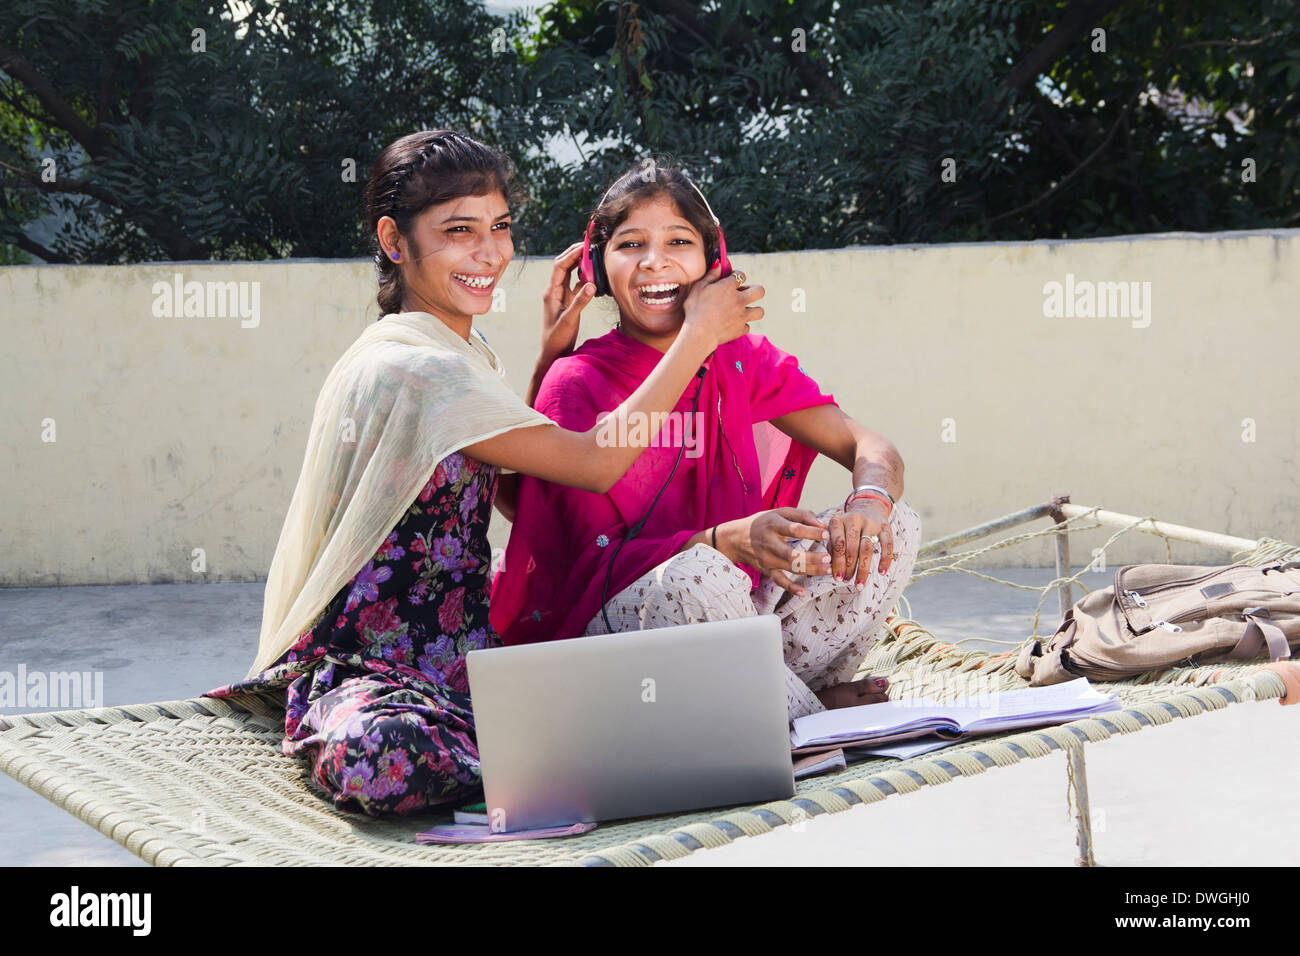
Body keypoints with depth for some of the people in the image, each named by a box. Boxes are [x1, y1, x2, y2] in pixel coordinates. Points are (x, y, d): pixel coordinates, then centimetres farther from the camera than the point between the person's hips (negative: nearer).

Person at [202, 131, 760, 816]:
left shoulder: (458, 354, 14)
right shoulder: (409, 368, -18)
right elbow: (597, 464, -15)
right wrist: (698, 335, -7)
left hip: (461, 664, 8)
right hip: (365, 674, -8)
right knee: (377, 759, -44)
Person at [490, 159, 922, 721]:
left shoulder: (741, 360, 4)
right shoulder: (576, 386, -10)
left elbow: (869, 448, -2)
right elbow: (597, 559, -16)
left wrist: (869, 505, -28)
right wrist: (729, 540, -34)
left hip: (725, 621, 5)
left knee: (896, 526, -8)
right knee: (704, 574, -37)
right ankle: (807, 717, -15)